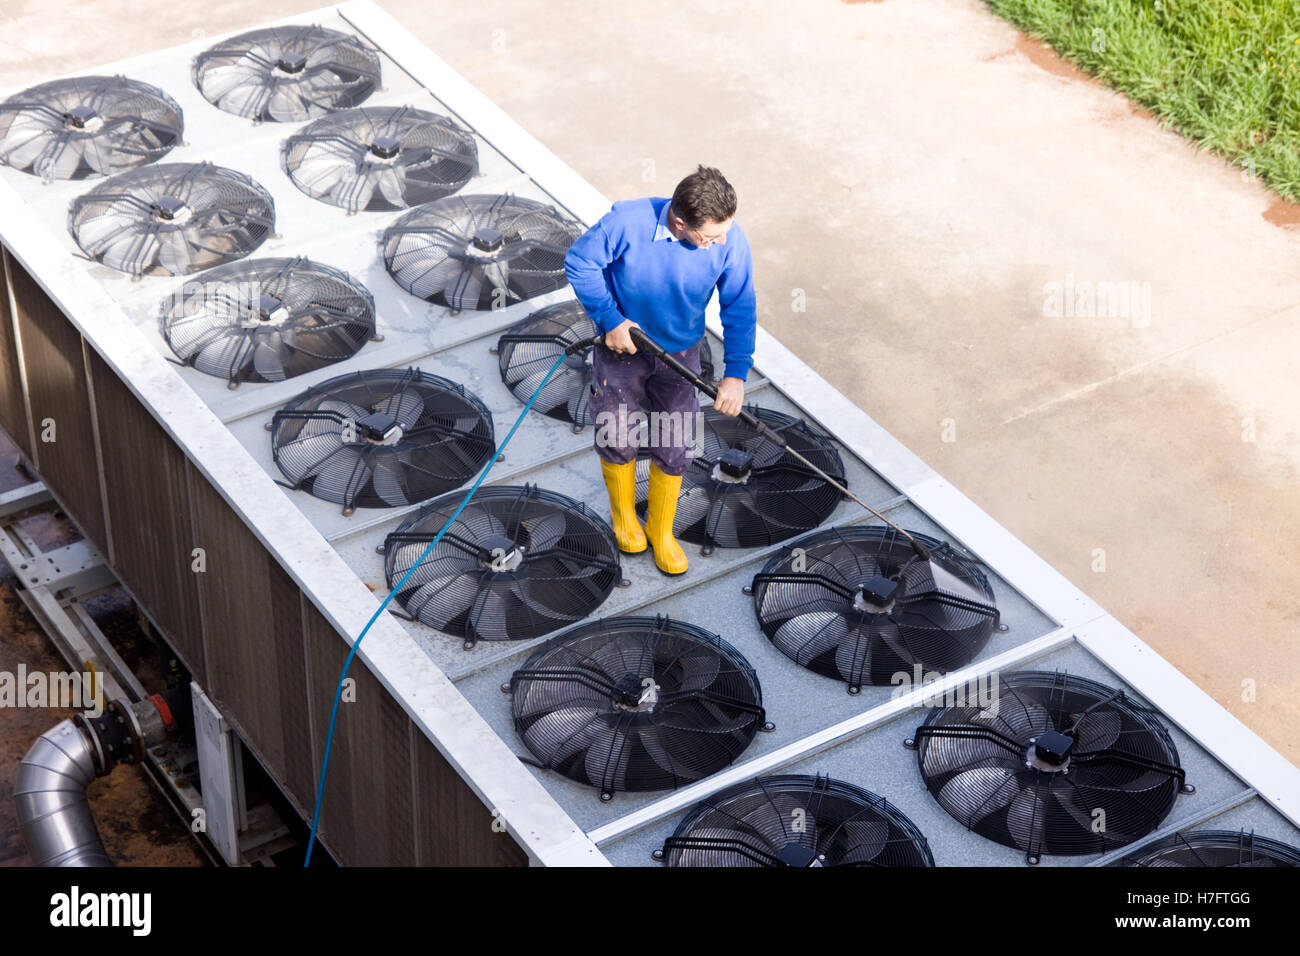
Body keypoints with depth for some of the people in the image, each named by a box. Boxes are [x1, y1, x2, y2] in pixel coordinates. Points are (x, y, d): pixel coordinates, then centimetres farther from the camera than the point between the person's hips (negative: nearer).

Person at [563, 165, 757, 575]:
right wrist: (610, 319, -19)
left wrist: (735, 374, -22)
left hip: (680, 353, 2)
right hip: (622, 344, -1)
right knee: (617, 440, 13)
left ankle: (661, 528, 36)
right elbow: (579, 262, -16)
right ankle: (623, 514, 43)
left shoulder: (730, 241, -25)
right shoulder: (628, 222, -32)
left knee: (674, 450, 10)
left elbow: (740, 310, -14)